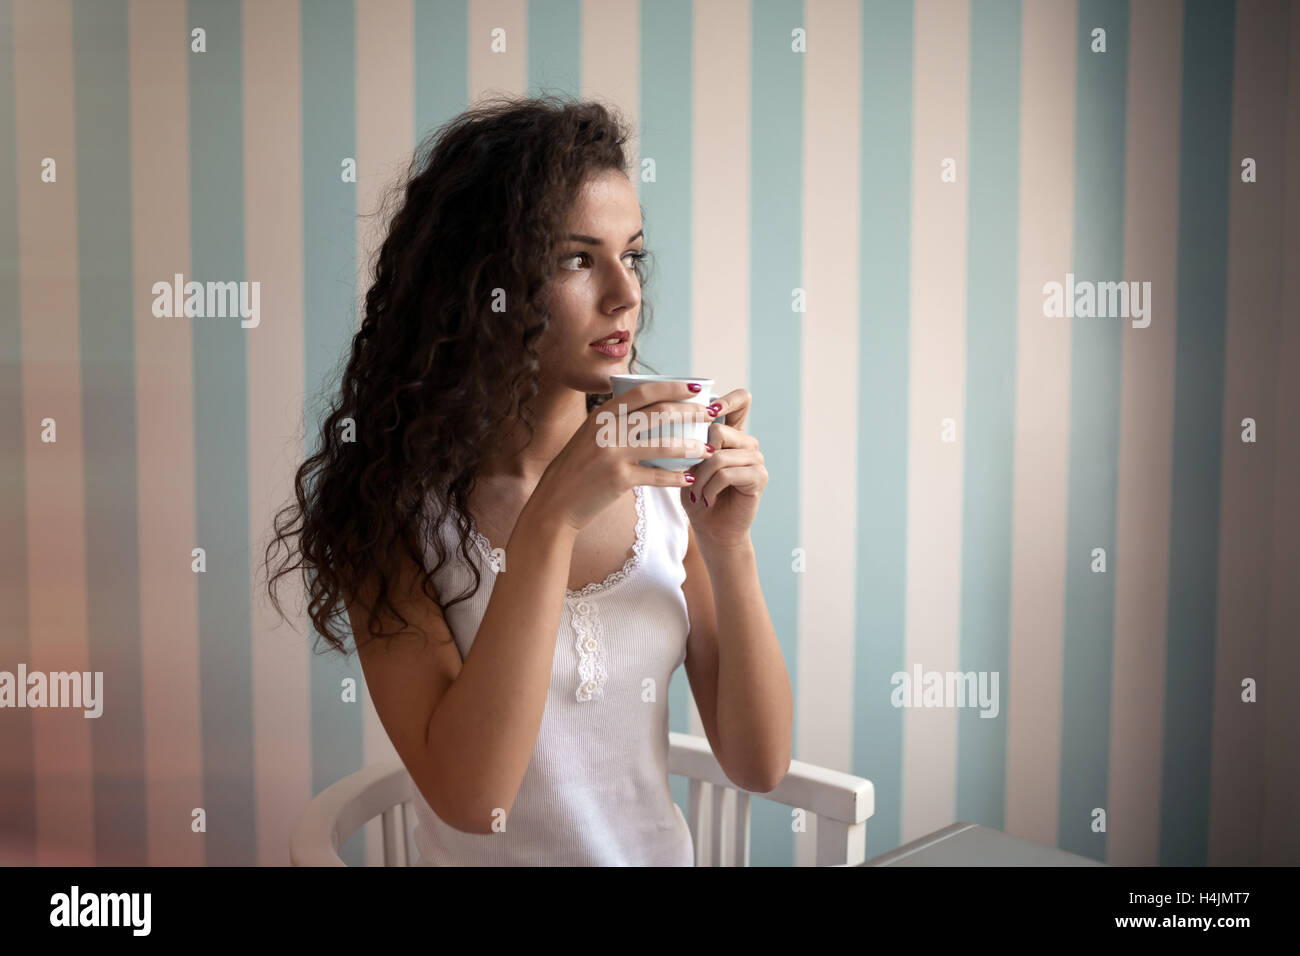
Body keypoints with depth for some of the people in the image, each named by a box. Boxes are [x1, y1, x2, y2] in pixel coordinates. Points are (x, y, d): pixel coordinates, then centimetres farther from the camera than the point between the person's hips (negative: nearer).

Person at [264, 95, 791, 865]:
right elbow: (467, 796, -21)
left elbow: (760, 765, -3)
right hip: (489, 855, -1)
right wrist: (552, 520, -25)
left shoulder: (660, 474, -4)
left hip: (665, 848, 2)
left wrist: (729, 548, -16)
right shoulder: (394, 503, -11)